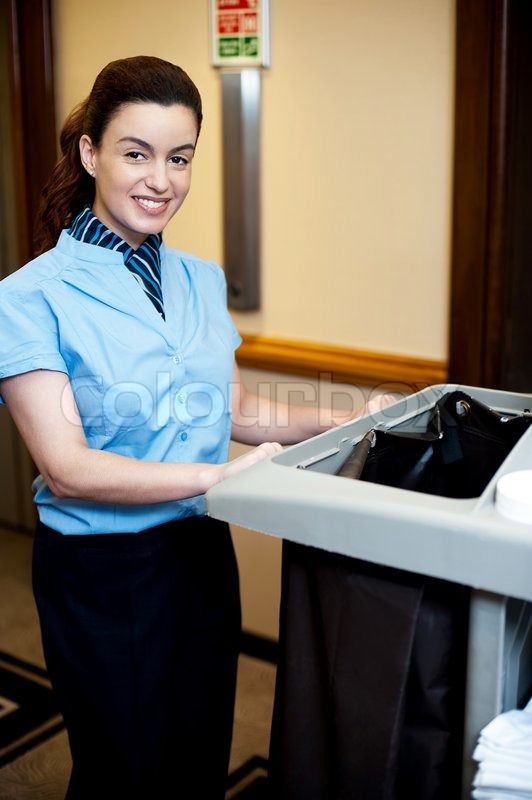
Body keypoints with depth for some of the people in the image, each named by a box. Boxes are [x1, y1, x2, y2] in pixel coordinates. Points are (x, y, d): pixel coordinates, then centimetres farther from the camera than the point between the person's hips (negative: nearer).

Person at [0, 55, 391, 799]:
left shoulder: (202, 281, 5)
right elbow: (67, 468, -21)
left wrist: (347, 422, -1)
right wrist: (219, 476, -30)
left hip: (203, 553, 5)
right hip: (101, 571, -5)